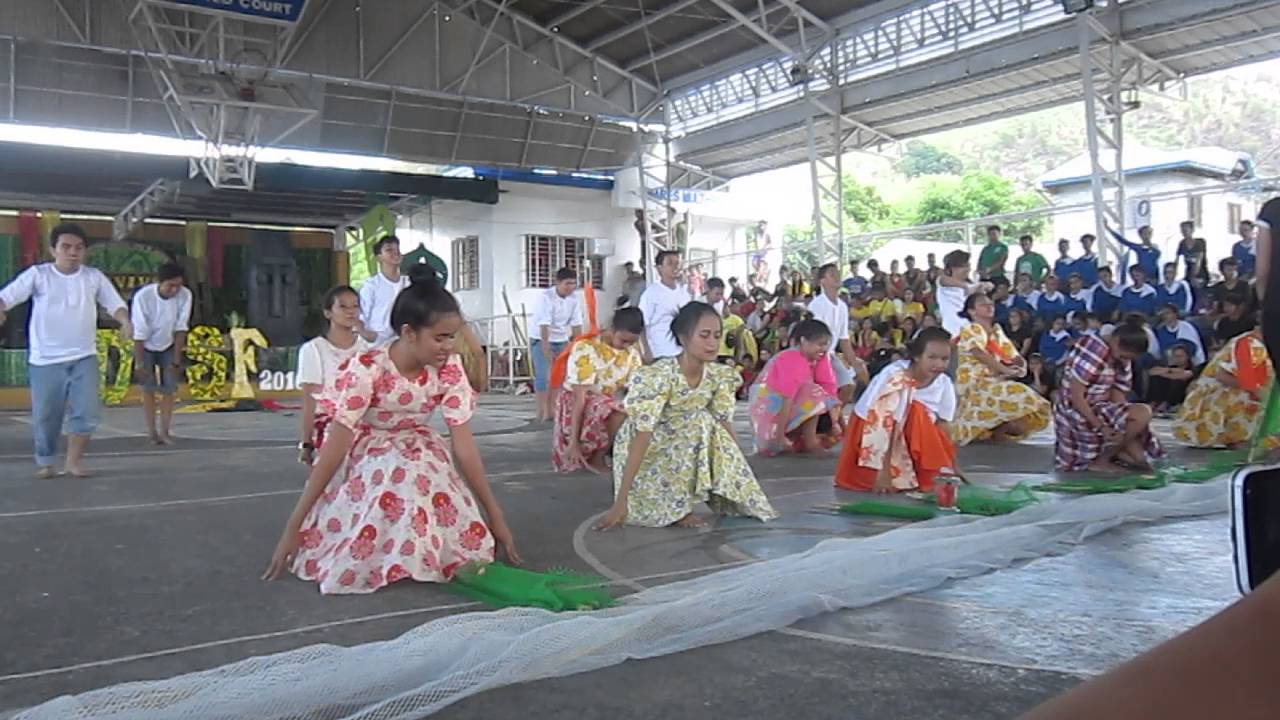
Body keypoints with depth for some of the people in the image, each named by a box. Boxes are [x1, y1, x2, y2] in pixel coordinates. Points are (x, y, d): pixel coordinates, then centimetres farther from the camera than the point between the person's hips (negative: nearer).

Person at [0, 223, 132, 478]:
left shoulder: (94, 277, 3)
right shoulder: (38, 274, -3)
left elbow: (115, 304, 5)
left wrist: (126, 322, -17)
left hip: (84, 357, 1)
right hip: (45, 359, -1)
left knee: (86, 412, -8)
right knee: (45, 416, 7)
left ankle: (74, 461, 8)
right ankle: (45, 462, 26)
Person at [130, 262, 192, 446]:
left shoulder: (185, 295, -25)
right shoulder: (143, 296, -31)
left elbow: (180, 328, -16)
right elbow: (140, 334, -25)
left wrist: (176, 360, -13)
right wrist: (139, 363, -21)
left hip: (169, 346, 2)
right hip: (146, 347, -2)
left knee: (169, 388, -3)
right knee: (149, 388, -2)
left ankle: (165, 432, 3)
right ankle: (151, 431, 6)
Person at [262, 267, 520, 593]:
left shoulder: (450, 368, -19)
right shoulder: (366, 370, -30)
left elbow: (464, 444, -16)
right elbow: (333, 450, -27)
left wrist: (494, 515, -16)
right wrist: (293, 527, -26)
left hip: (417, 449, 3)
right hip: (361, 451, -3)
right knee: (399, 474, -35)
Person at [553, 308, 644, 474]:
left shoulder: (632, 353, -6)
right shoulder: (585, 349, -25)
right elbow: (580, 397, -28)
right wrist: (574, 441, -29)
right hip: (575, 405, -7)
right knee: (622, 413, -33)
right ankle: (596, 459, -10)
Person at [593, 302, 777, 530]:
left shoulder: (719, 375, -10)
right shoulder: (659, 376, -28)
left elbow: (725, 427, -5)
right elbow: (643, 436, -32)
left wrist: (739, 478, -7)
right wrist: (621, 500, -34)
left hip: (678, 449, 6)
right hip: (645, 454, -6)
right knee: (701, 423, -25)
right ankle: (673, 506, -15)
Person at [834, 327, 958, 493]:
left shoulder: (944, 384, -12)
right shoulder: (894, 376, -27)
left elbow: (941, 430, -7)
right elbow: (885, 424, -28)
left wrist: (951, 468, -15)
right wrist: (884, 470, -33)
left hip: (913, 436, 4)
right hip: (872, 428, -4)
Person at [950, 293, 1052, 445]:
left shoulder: (997, 332, 17)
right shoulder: (971, 331, -4)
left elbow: (1015, 357, 13)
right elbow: (981, 355, -19)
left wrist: (1021, 366, -11)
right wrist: (1007, 371, -23)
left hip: (995, 383, 8)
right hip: (974, 383, -8)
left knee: (1037, 407, -4)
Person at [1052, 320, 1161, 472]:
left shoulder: (1122, 361, 4)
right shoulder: (1094, 350, -23)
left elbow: (1119, 400, -1)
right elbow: (1075, 396, -26)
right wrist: (1101, 427, -30)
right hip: (1077, 414, -9)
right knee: (1142, 414, -24)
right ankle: (1101, 461, -11)